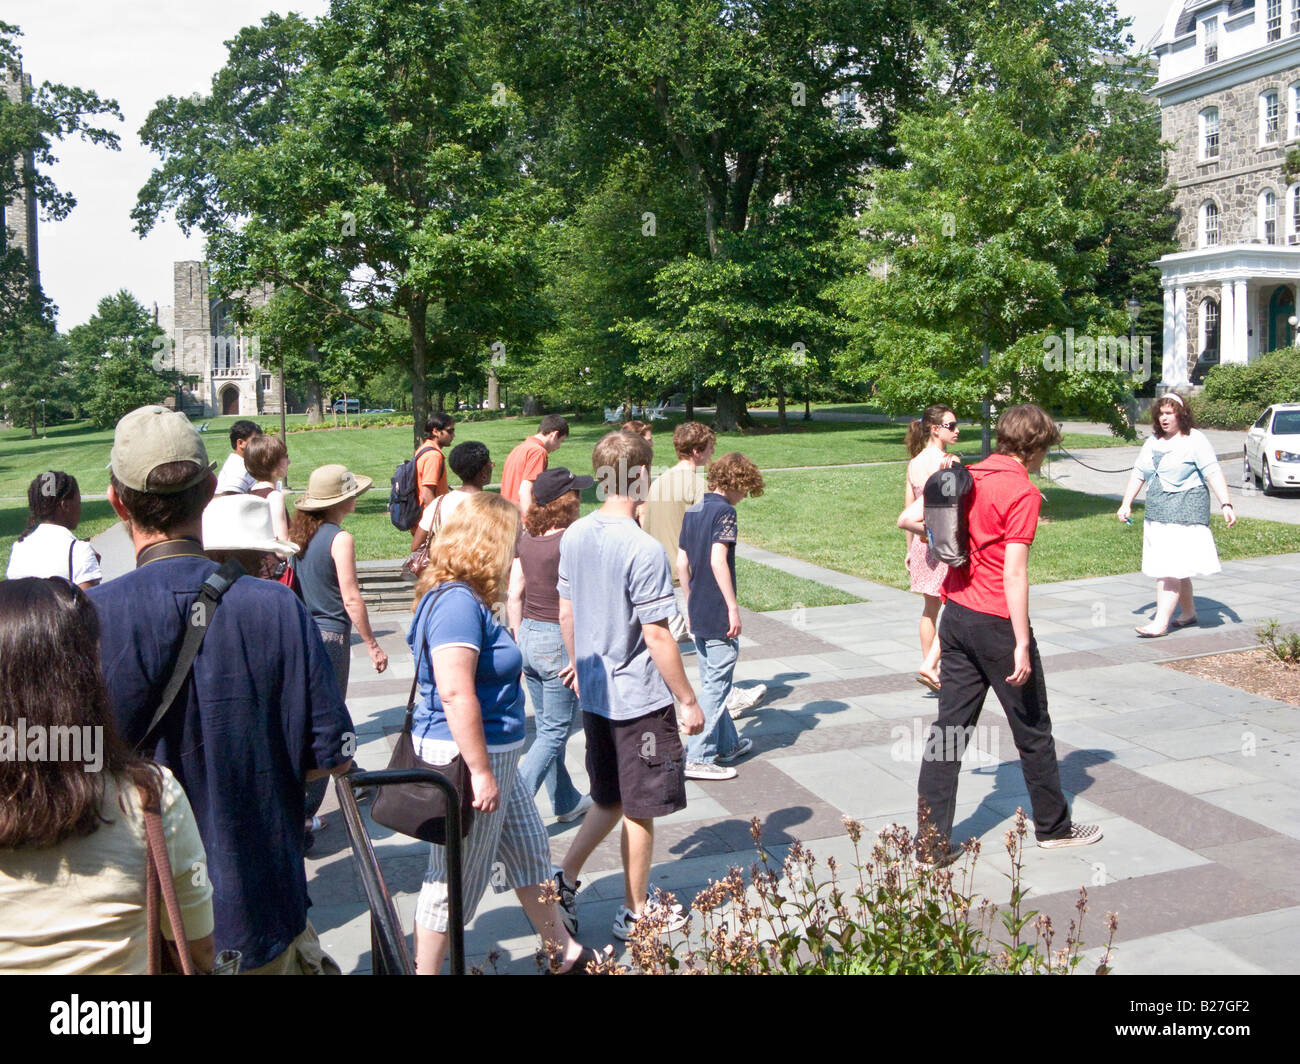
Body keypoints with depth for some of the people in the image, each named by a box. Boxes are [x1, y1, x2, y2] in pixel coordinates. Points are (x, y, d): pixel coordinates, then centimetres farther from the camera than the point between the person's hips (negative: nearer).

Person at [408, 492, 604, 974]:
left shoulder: (466, 599, 11)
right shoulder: (457, 602, -23)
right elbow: (455, 693, -29)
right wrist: (480, 771, -26)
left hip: (494, 756, 11)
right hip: (465, 756, -11)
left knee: (529, 850, 22)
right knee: (456, 878, 4)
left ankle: (564, 953, 38)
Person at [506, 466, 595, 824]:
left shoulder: (527, 538, 3)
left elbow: (514, 594, 7)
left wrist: (519, 638, 17)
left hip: (529, 635, 8)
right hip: (560, 640, -8)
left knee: (547, 727, 18)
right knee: (554, 733, 3)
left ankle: (567, 803, 32)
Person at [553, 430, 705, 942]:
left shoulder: (574, 536, 1)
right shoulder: (643, 549, -22)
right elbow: (657, 636, -20)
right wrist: (689, 700, -11)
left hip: (594, 695, 7)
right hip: (641, 700, -7)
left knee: (610, 800, 24)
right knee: (640, 810, 10)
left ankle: (564, 880, 21)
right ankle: (636, 912, 24)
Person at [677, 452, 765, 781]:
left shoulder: (693, 511, 11)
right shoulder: (724, 511, -14)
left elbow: (681, 563, 14)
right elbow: (718, 560, -23)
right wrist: (733, 607, -19)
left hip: (698, 614, 9)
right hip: (718, 614, -9)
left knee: (711, 682, 18)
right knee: (715, 686, -1)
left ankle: (727, 744, 32)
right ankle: (698, 757, 2)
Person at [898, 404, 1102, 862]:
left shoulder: (965, 476, 5)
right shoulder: (1022, 492, -14)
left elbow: (909, 518, 7)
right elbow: (1014, 574, -18)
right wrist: (1022, 644, -16)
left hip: (956, 614, 7)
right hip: (997, 622, -6)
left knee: (949, 727, 8)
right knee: (1033, 729, 13)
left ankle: (931, 841, 10)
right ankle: (1053, 826, 31)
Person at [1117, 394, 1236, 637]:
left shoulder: (1195, 441, -6)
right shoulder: (1153, 442, 14)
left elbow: (1213, 474, -13)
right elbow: (1138, 474, 17)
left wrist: (1226, 505, -21)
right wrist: (1126, 504, 10)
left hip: (1184, 512, -7)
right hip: (1156, 514, 7)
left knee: (1169, 567, -13)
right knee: (1177, 568, 15)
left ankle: (1161, 622, -15)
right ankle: (1189, 612, 29)